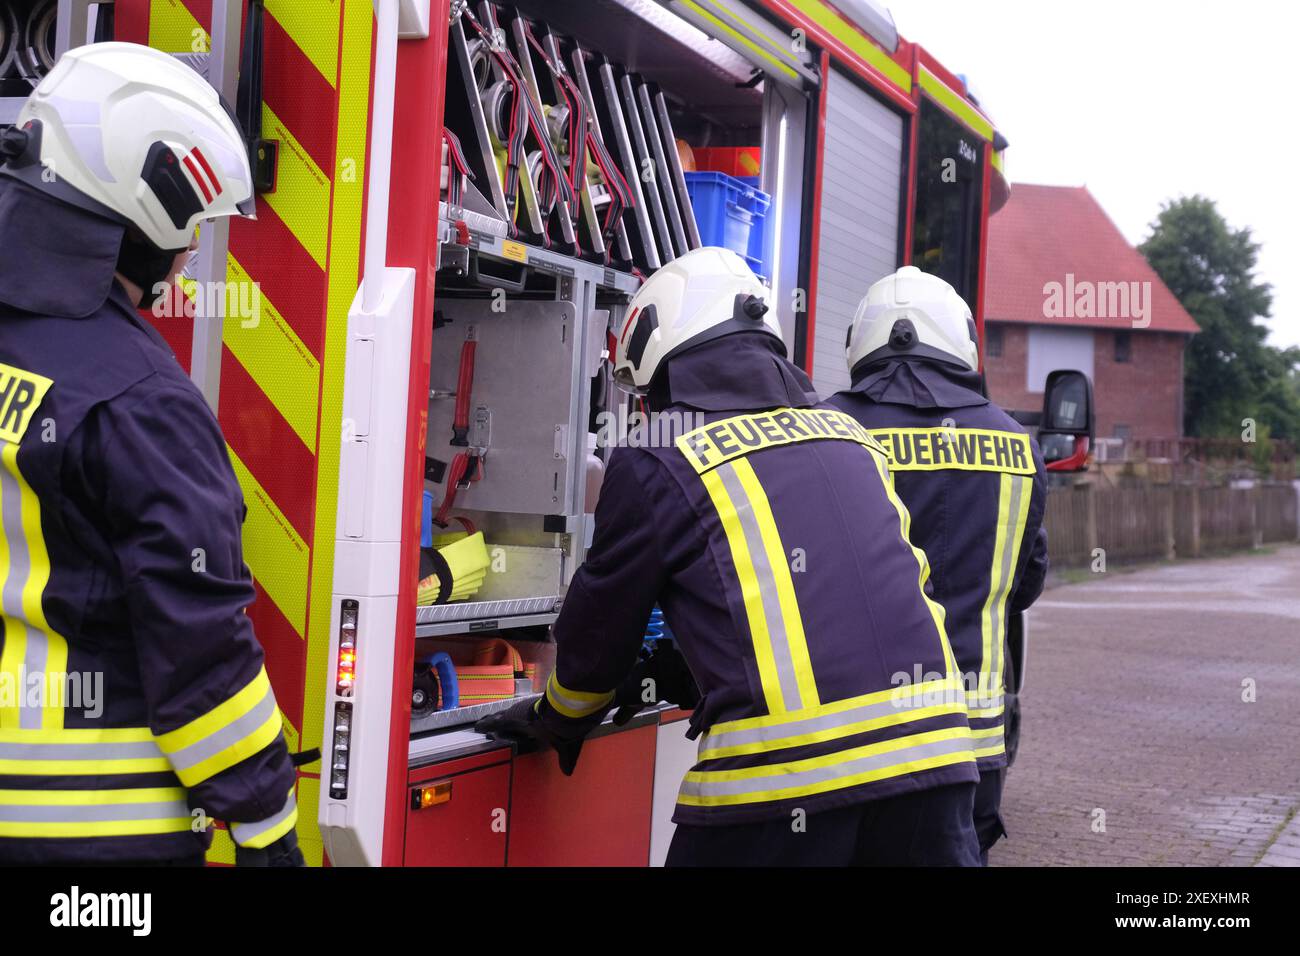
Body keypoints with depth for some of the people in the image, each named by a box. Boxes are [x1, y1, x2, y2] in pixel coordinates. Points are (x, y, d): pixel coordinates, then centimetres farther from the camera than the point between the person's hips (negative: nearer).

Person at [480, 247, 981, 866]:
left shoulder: (657, 462, 2)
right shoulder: (845, 433, 19)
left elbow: (602, 624, 13)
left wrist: (555, 721, 34)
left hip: (781, 769, -5)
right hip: (930, 744, 5)